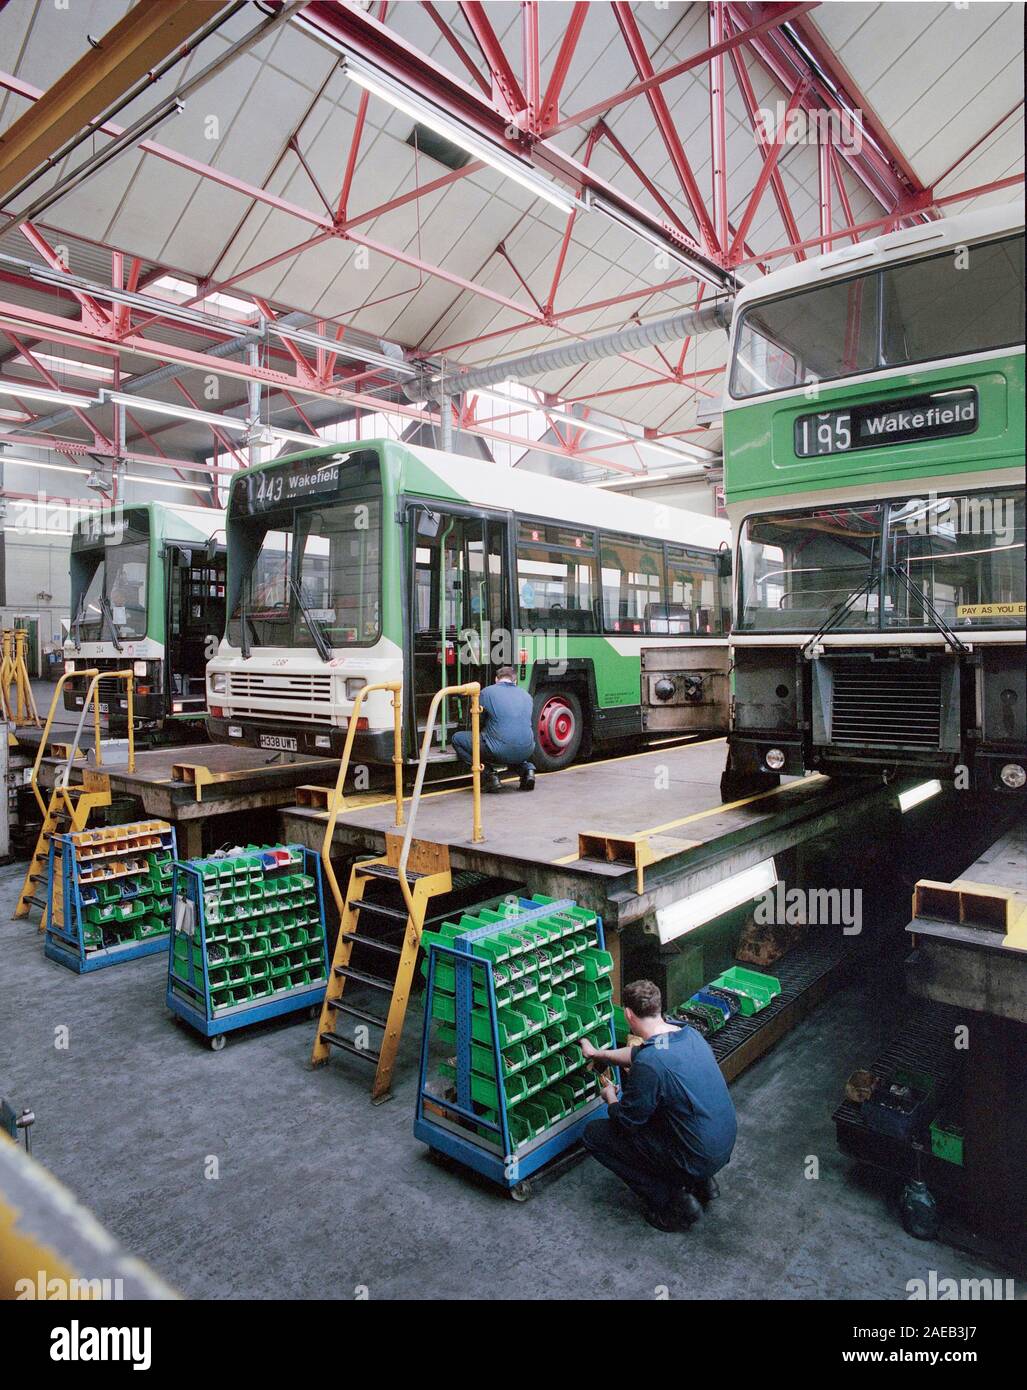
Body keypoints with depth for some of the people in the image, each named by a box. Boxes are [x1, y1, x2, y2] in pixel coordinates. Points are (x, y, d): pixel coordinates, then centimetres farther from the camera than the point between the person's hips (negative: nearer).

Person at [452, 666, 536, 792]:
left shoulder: (487, 692, 6)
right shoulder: (527, 695, 18)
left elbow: (478, 723, 15)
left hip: (499, 751, -5)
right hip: (526, 752, 5)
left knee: (457, 738, 13)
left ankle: (489, 773, 1)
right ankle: (527, 768, 12)